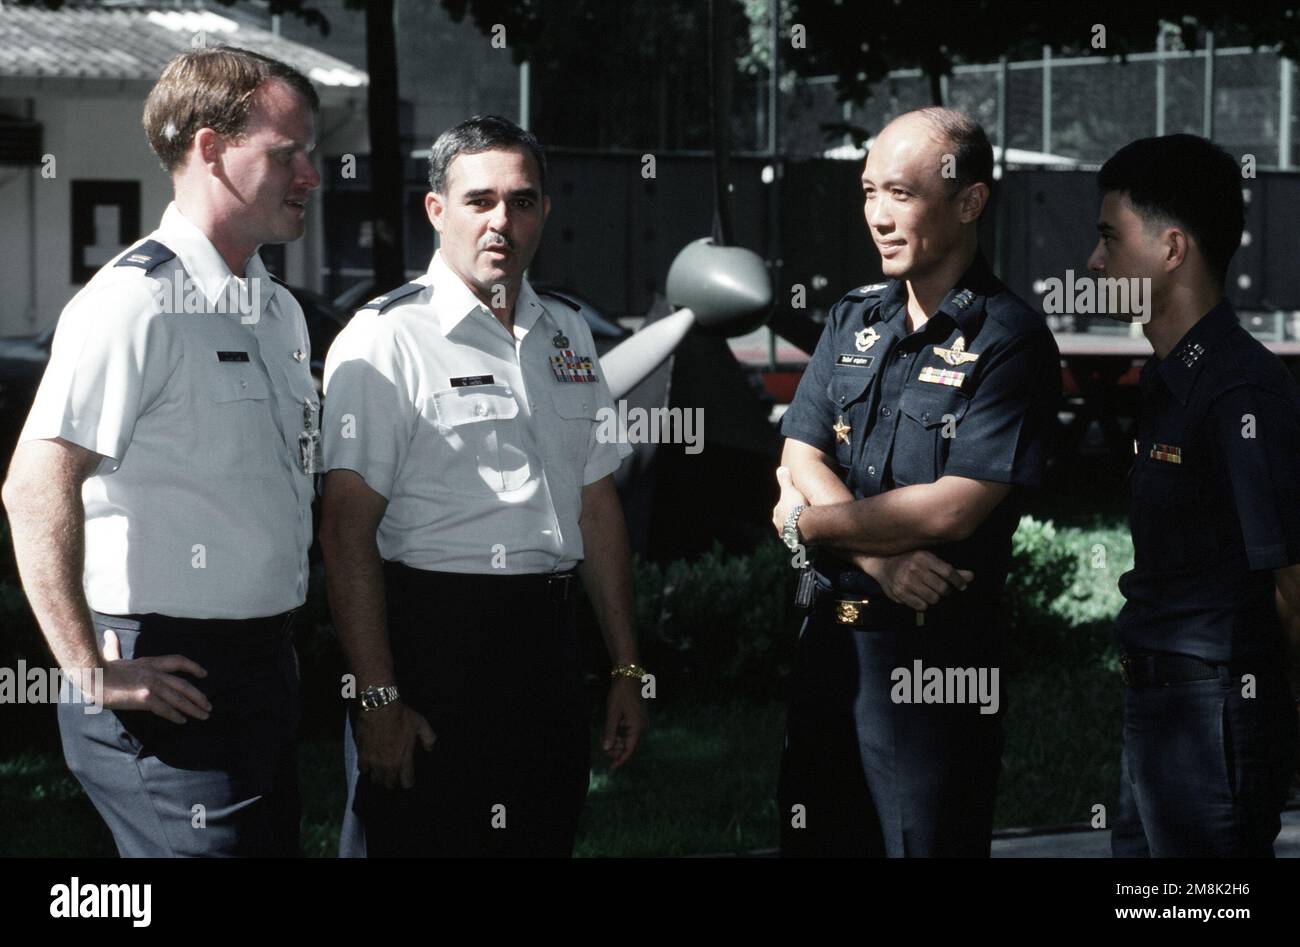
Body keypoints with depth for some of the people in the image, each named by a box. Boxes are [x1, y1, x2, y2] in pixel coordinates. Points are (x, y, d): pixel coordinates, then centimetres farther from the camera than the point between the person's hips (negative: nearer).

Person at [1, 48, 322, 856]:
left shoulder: (280, 311, 15)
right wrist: (91, 672, -21)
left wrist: (278, 650, 19)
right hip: (174, 682, -9)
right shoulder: (137, 300, -15)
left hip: (262, 666, 9)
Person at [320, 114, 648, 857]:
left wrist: (627, 668, 14)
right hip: (434, 647, -6)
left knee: (550, 836, 10)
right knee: (429, 838, -3)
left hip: (549, 647, 6)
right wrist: (379, 698, -18)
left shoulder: (567, 336, 14)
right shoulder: (387, 338, -7)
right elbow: (348, 529, -12)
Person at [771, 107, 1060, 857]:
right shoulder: (854, 320, 11)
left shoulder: (1009, 340, -10)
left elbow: (952, 509, -17)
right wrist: (883, 559, -15)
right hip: (829, 636, 6)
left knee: (924, 840, 1)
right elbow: (801, 463, 4)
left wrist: (807, 523, -6)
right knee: (815, 837, 12)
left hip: (939, 654, -6)